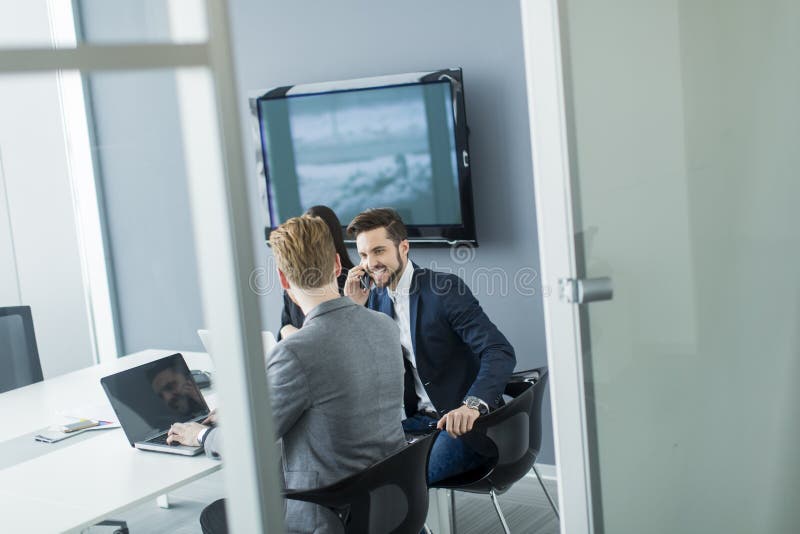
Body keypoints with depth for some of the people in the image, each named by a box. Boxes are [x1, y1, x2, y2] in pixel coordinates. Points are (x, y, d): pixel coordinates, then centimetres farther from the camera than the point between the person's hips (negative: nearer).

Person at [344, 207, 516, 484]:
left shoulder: (446, 288, -13)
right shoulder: (375, 298, 7)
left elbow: (500, 352, -22)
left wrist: (473, 405, -40)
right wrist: (354, 309, -4)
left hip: (466, 421, -7)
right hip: (420, 420, 7)